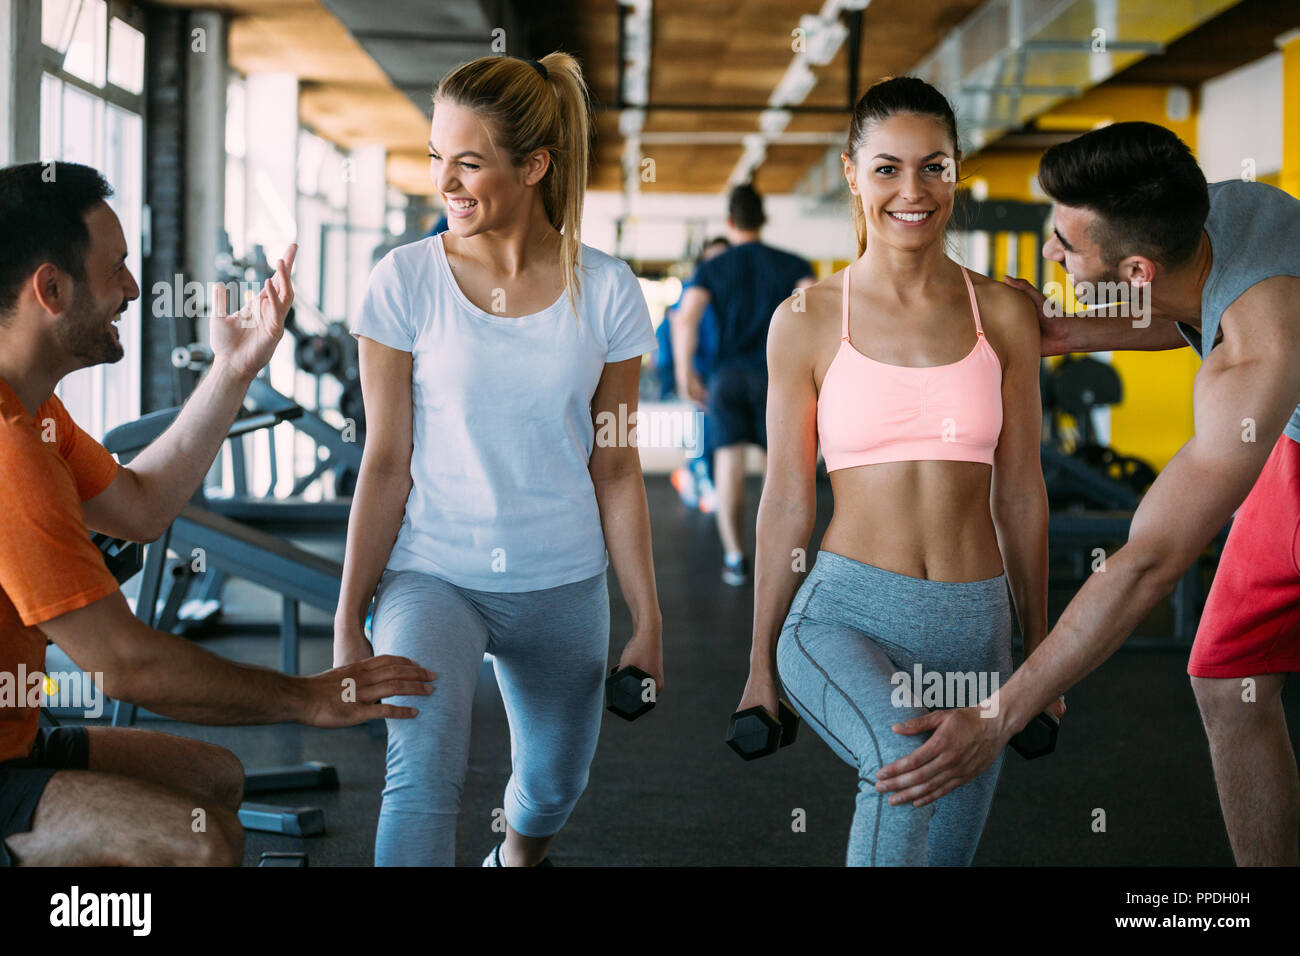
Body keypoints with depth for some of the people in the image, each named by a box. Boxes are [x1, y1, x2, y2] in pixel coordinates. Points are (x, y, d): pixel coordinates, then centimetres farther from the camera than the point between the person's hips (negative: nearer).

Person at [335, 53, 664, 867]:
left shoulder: (604, 290, -3)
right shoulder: (406, 281, -6)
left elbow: (616, 470, 2)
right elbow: (386, 464, -3)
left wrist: (649, 619, 3)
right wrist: (348, 618, -4)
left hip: (563, 585, 2)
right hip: (432, 575, -2)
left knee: (554, 786, 18)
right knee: (425, 774, -28)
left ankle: (518, 856, 52)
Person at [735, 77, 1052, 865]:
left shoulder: (1004, 317, 5)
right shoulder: (808, 320, 0)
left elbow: (1020, 494, 11)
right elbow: (788, 503, 5)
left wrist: (1040, 648, 14)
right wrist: (761, 665, 8)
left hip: (974, 626, 3)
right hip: (845, 617, -3)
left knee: (944, 851, 7)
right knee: (911, 764, -34)